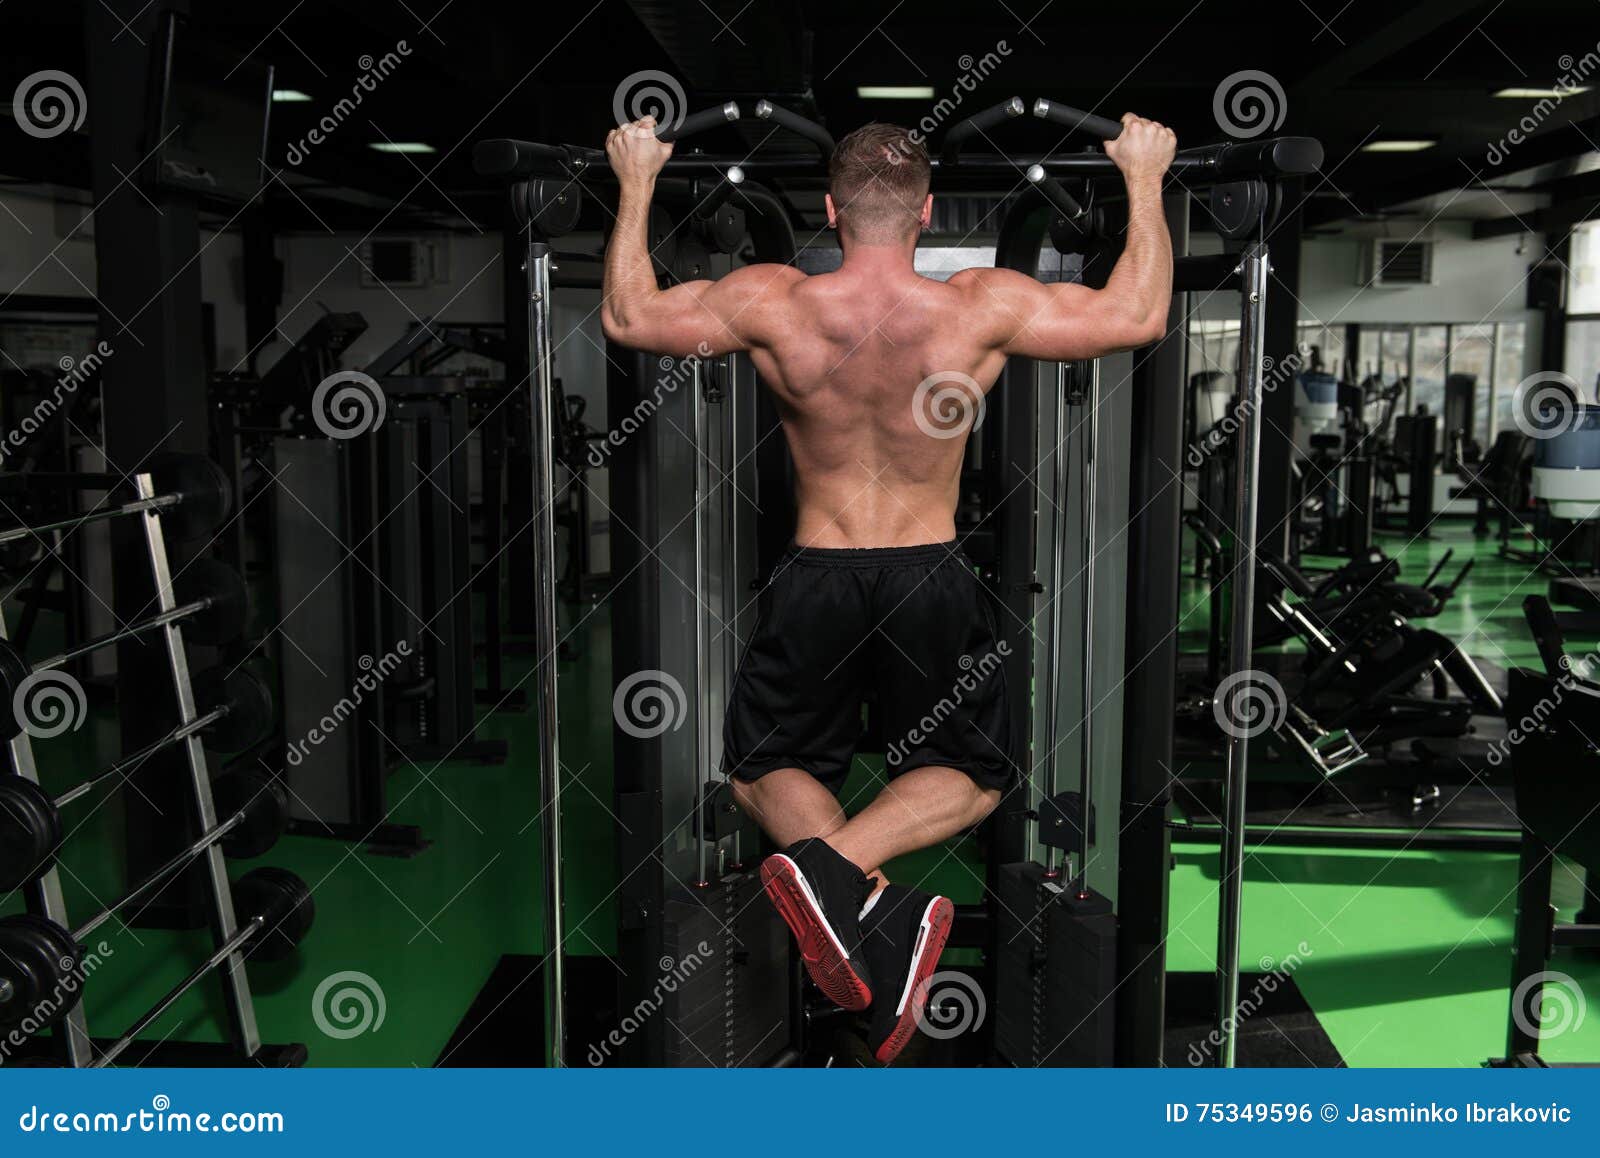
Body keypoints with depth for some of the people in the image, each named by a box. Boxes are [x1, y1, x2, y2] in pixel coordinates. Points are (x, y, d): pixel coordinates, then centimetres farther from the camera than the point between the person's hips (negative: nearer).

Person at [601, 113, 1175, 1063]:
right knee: (972, 771, 20)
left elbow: (627, 316, 6)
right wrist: (1145, 179, 14)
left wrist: (637, 181, 17)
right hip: (933, 584, 0)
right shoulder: (983, 306, -11)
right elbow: (1141, 316, 1)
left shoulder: (771, 303, -9)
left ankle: (858, 893, -15)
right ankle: (838, 862, -12)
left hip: (813, 584, 1)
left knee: (765, 768, 20)